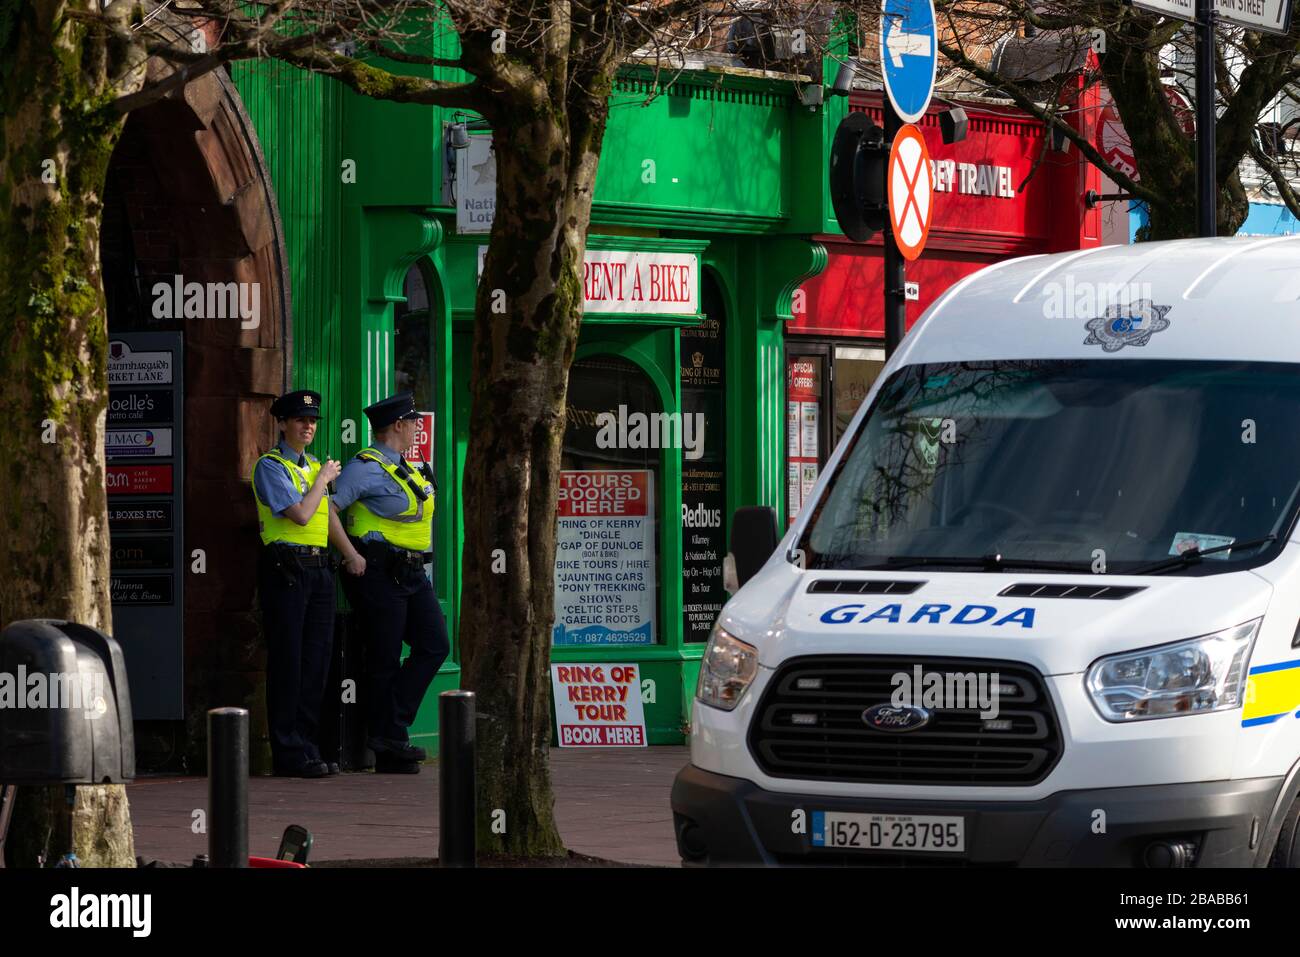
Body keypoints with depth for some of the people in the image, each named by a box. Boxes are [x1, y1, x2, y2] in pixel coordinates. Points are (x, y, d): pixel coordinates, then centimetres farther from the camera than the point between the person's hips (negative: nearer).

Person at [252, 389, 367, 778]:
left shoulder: (314, 466, 19)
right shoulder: (271, 466, -6)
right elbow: (301, 514, -16)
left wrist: (351, 553, 5)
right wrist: (323, 479, -3)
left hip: (319, 568, 8)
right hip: (285, 567, -8)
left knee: (317, 659, 8)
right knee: (287, 660, -5)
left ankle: (307, 745, 14)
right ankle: (289, 754, -3)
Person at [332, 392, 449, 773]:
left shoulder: (407, 469, 16)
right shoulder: (367, 467, -12)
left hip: (412, 573, 9)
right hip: (379, 573, -9)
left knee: (434, 646, 2)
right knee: (385, 660, -3)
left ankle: (390, 731, 6)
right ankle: (388, 742, 5)